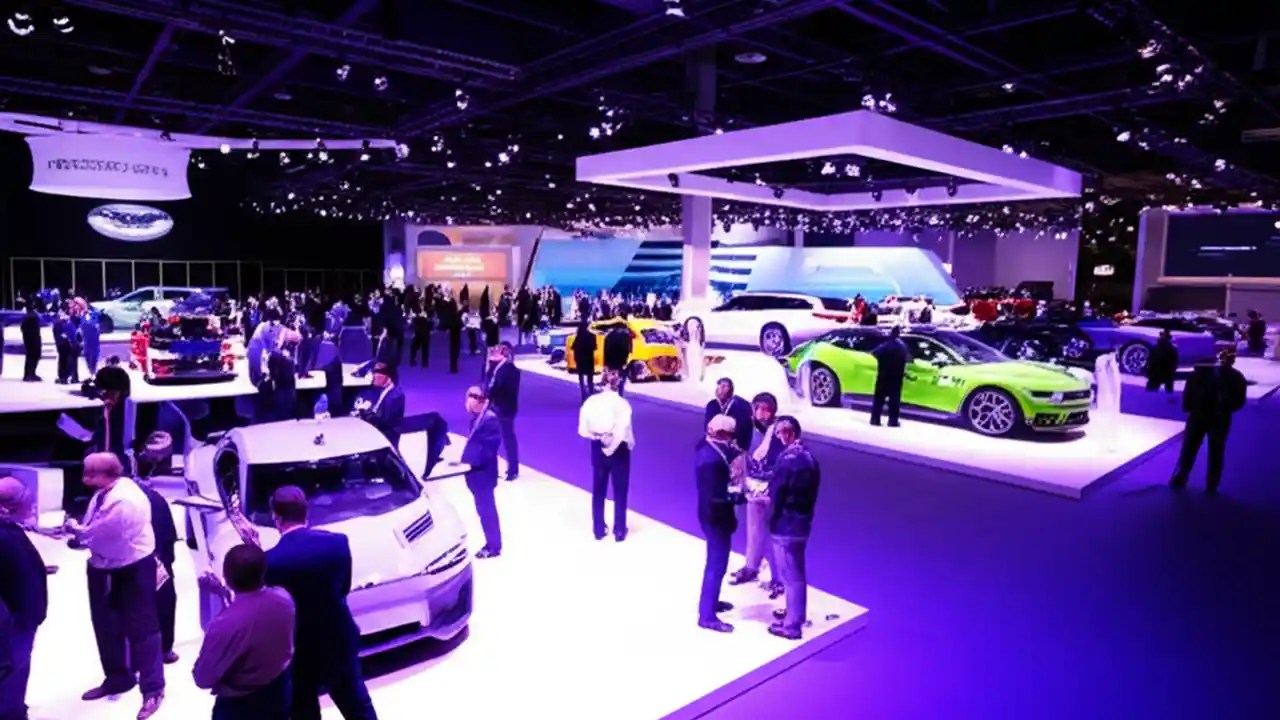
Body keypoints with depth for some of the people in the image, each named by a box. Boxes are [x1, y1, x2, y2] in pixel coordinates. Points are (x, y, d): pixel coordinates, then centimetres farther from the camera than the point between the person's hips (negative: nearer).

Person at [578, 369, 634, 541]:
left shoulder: (591, 401, -10)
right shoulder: (622, 403, -20)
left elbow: (583, 430, -9)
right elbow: (622, 433, -25)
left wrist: (596, 437, 4)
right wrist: (630, 443, -8)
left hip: (598, 449, 3)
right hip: (619, 450, -3)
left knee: (598, 490, 18)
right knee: (620, 491, 14)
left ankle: (599, 529, 29)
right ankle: (619, 531, 22)